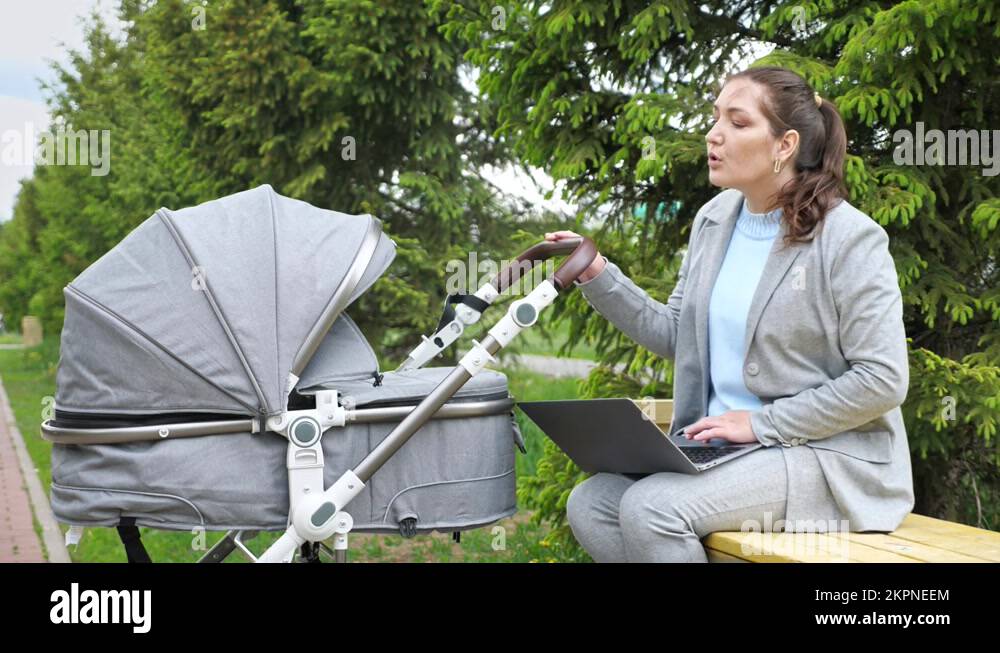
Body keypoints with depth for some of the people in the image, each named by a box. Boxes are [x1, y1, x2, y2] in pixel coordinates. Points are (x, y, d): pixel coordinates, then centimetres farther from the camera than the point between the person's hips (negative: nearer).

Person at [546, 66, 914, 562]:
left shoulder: (849, 238, -13)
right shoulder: (714, 220, 7)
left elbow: (882, 381, -15)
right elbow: (675, 334, 13)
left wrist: (761, 423, -17)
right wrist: (598, 276, 1)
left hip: (826, 456, -7)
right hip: (720, 445, 7)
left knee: (651, 508, -26)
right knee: (589, 503, -11)